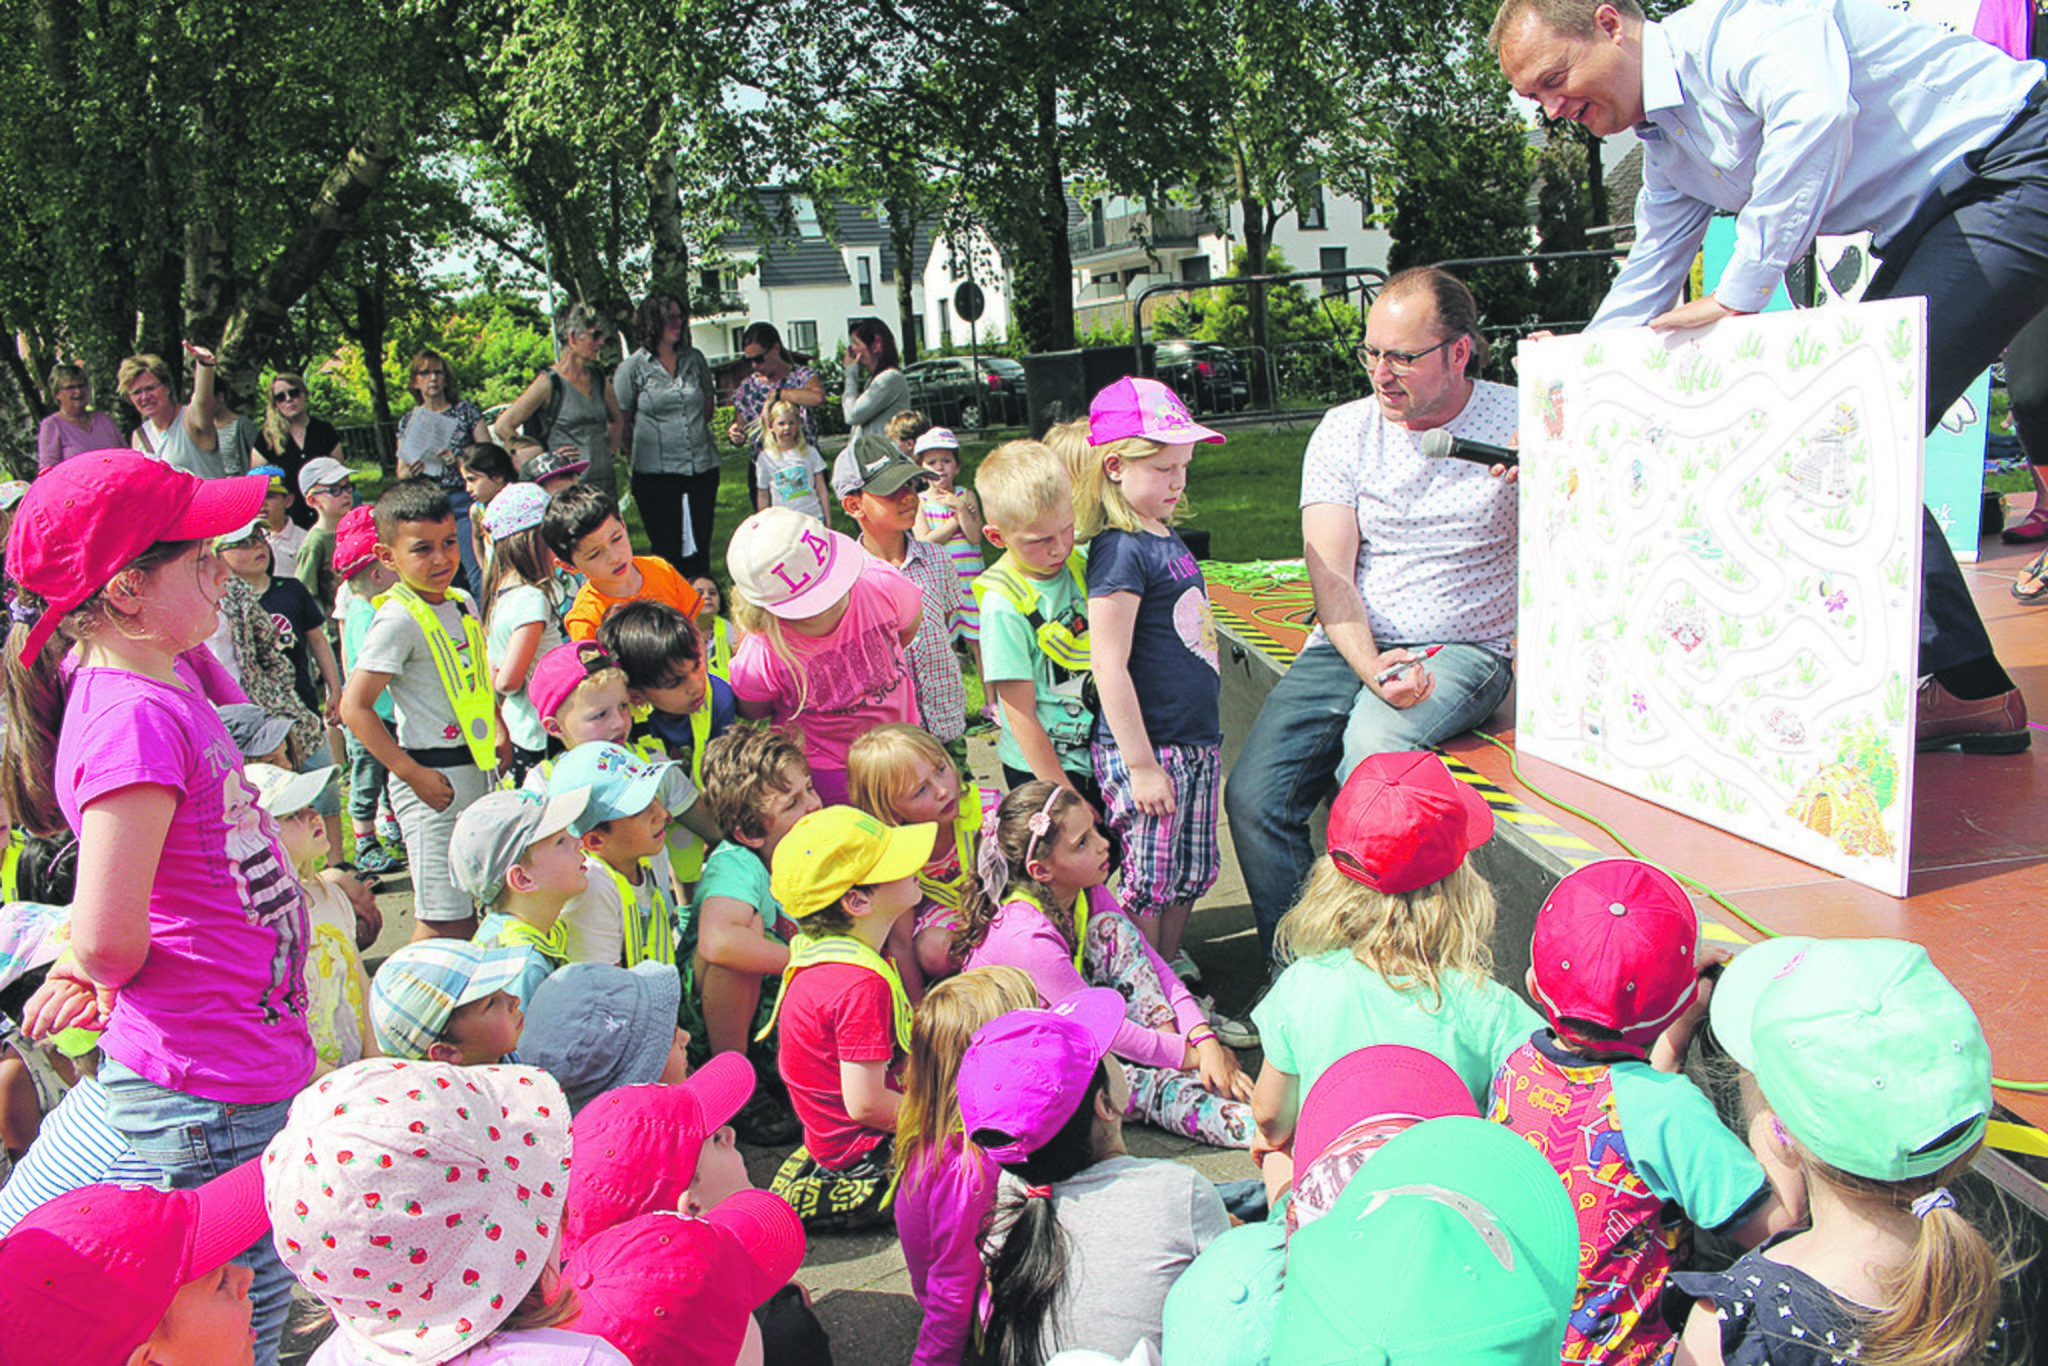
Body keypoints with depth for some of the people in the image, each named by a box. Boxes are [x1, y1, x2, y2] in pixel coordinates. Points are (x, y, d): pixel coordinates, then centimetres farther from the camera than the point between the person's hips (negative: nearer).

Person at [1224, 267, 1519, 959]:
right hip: (1351, 644, 3)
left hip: (1466, 649, -3)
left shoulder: (1518, 424, -1)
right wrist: (1368, 666, -21)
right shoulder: (1344, 431, 5)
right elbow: (1330, 573, -4)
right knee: (1253, 797, -17)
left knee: (1372, 749, -34)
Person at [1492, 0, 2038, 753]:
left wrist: (1736, 296, -33)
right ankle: (1970, 688, 12)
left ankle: (1958, 682, -5)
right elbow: (1636, 306, 17)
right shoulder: (1666, 155, 11)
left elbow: (1816, 111, -39)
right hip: (1932, 219, 10)